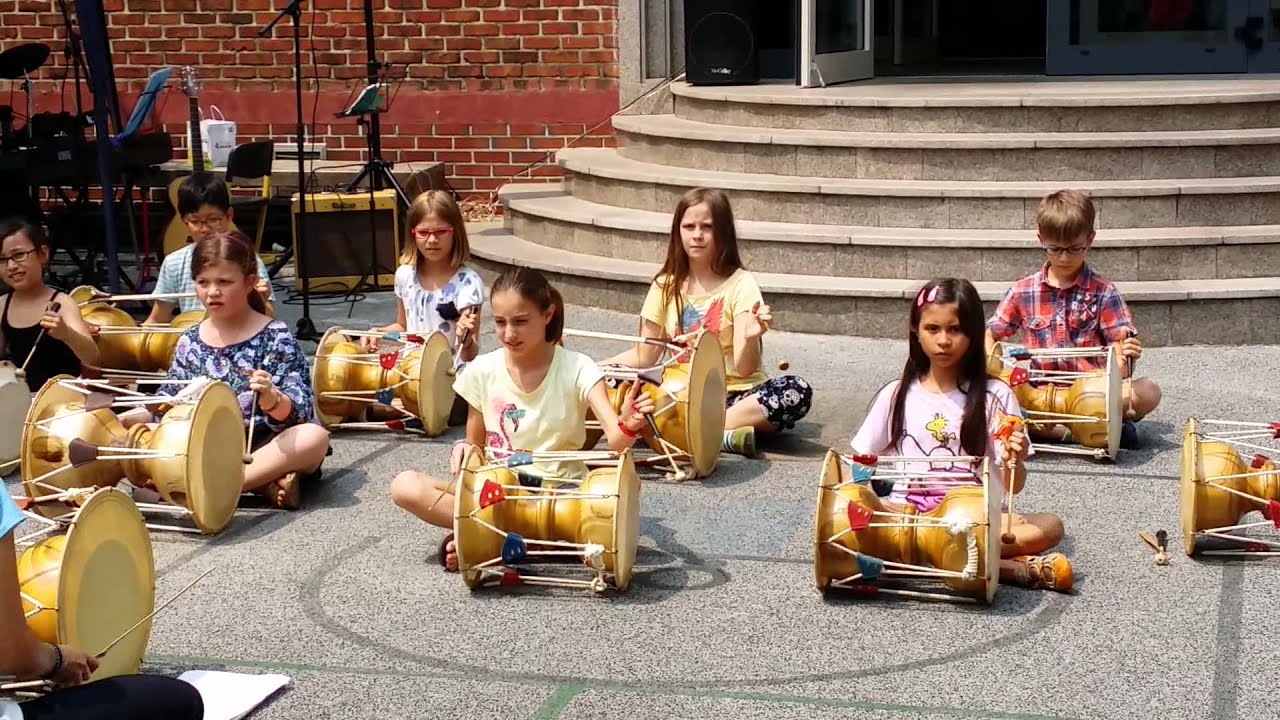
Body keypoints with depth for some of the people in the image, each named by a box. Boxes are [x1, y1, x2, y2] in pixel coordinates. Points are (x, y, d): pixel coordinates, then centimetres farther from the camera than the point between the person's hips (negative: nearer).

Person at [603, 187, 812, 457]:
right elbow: (645, 356, 11)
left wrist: (750, 337, -35)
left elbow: (744, 368, -14)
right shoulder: (666, 285, 5)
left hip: (734, 395, -2)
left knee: (797, 391, -31)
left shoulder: (739, 284, -6)